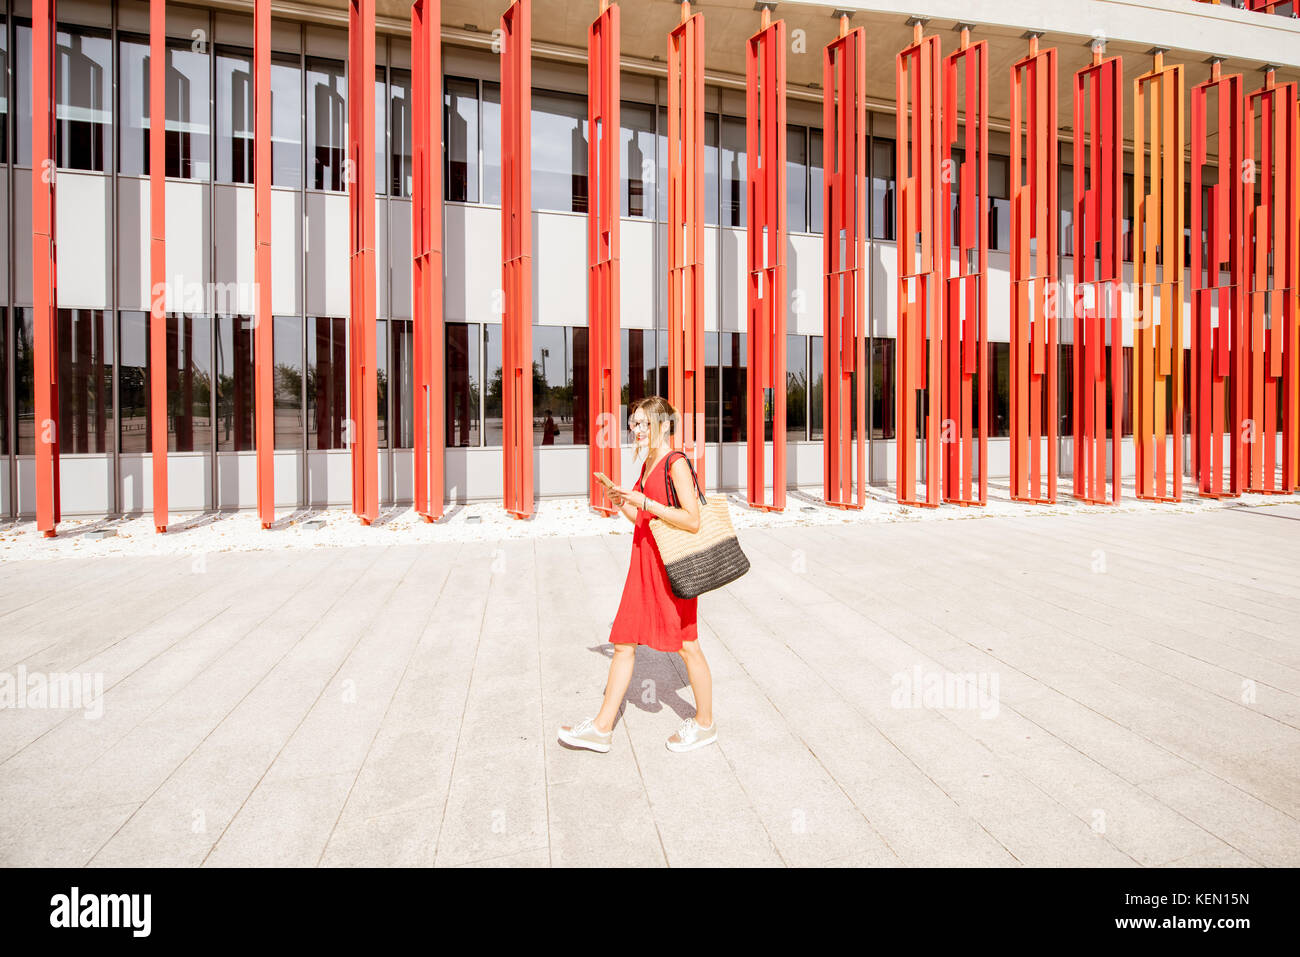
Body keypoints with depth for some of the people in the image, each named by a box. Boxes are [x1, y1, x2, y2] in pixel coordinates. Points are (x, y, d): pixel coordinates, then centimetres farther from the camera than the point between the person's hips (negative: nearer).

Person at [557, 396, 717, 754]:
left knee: (687, 646, 6)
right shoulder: (648, 465, 14)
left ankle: (705, 723, 26)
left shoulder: (676, 463, -13)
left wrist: (643, 501, -22)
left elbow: (693, 521, -21)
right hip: (644, 562, 9)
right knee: (623, 642, 9)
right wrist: (623, 505, 3)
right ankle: (602, 728, 18)